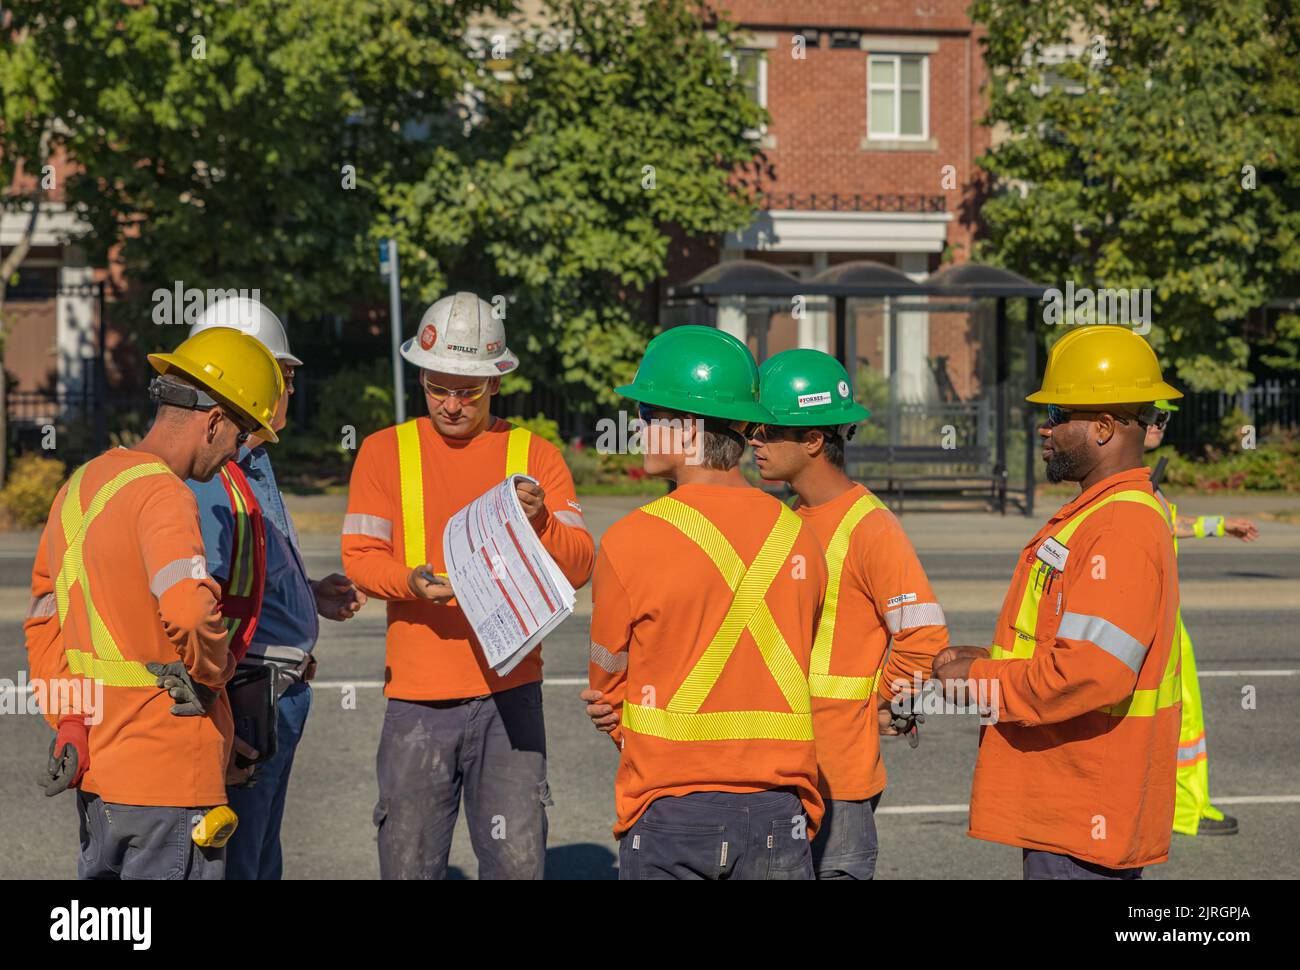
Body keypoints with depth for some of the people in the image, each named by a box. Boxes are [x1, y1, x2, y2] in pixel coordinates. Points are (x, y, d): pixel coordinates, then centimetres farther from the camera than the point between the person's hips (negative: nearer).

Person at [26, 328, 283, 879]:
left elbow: (43, 623, 17)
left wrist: (68, 722, 16)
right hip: (168, 771, -9)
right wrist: (215, 670, -12)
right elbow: (189, 612, -32)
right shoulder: (162, 494, -17)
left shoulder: (81, 485, 12)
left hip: (96, 770, 9)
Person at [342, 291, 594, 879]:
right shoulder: (385, 451, 8)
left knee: (518, 862, -5)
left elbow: (580, 566, 1)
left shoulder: (535, 456, 8)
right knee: (408, 863, 1)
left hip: (509, 693, 0)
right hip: (417, 698, 0)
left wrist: (540, 522, -20)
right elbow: (359, 556, 1)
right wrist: (413, 582, -20)